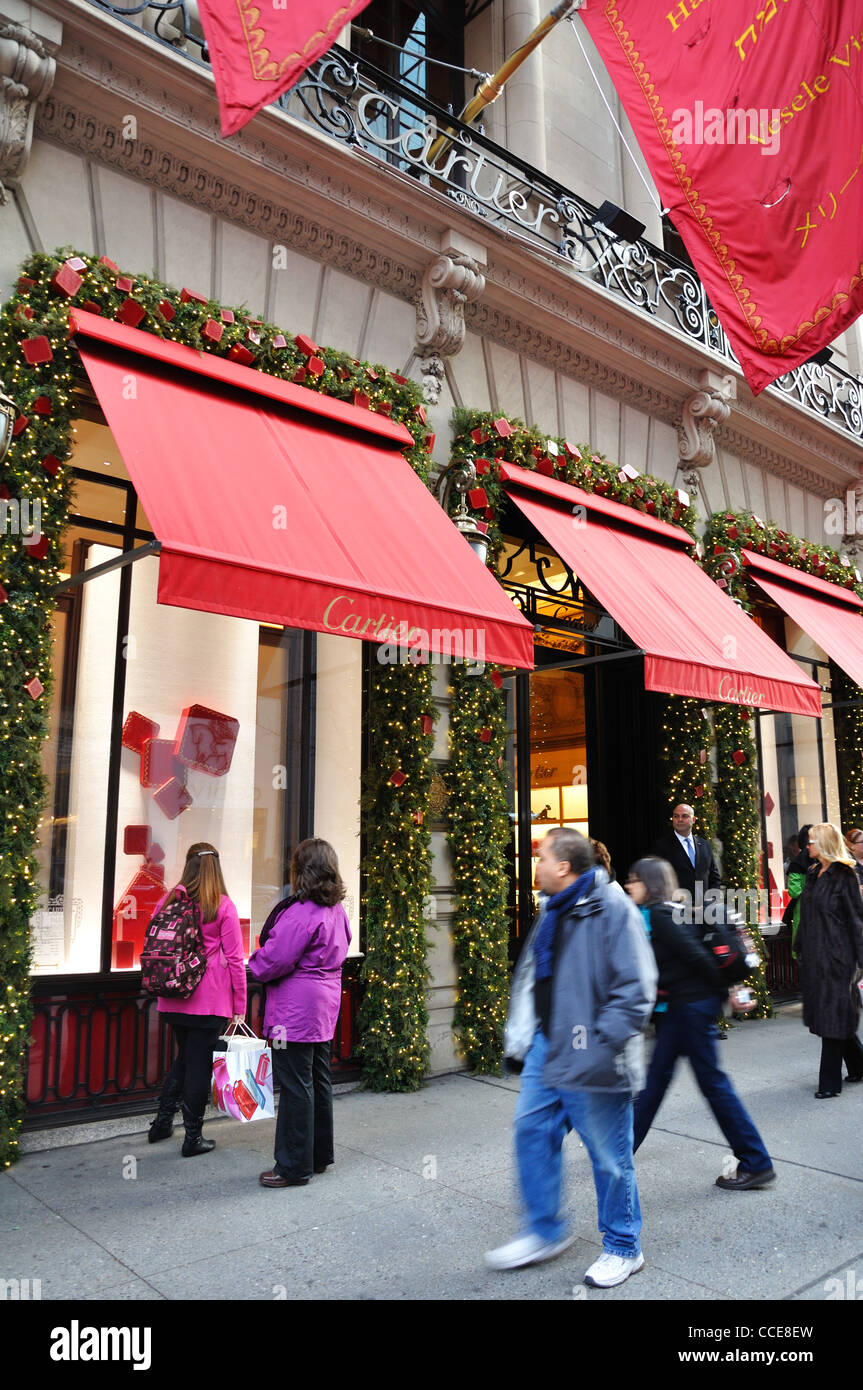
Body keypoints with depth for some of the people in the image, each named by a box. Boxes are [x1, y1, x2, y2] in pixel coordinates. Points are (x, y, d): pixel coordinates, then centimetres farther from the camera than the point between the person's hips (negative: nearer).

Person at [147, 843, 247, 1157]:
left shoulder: (169, 901, 1)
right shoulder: (223, 906, -10)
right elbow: (234, 958, -9)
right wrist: (239, 1006, -2)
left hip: (174, 1000, 4)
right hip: (210, 1000, -4)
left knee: (184, 1058, 23)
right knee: (199, 1066, 6)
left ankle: (162, 1123, 29)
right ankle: (192, 1138, 15)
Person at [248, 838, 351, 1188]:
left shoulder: (301, 912, -22)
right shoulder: (337, 910, 7)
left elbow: (275, 961, -22)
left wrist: (255, 963, 2)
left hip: (296, 1012, -9)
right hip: (325, 1005, 9)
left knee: (295, 1086, 1)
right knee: (319, 1081, 18)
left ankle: (294, 1167, 12)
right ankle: (320, 1155, 31)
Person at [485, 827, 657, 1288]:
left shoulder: (612, 908, -18)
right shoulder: (553, 912, 9)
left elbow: (635, 989, -19)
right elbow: (530, 979, 19)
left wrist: (602, 1044, -22)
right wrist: (520, 1038, 17)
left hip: (590, 1059, -8)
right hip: (547, 1048, 8)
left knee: (608, 1154, 7)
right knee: (532, 1131, 14)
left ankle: (623, 1248, 28)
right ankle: (544, 1232, 33)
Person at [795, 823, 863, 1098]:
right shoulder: (812, 874, 12)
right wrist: (801, 951, 15)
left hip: (836, 955, -8)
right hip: (814, 956, 8)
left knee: (832, 1013, -5)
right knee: (825, 1011, 14)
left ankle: (830, 1082, 1)